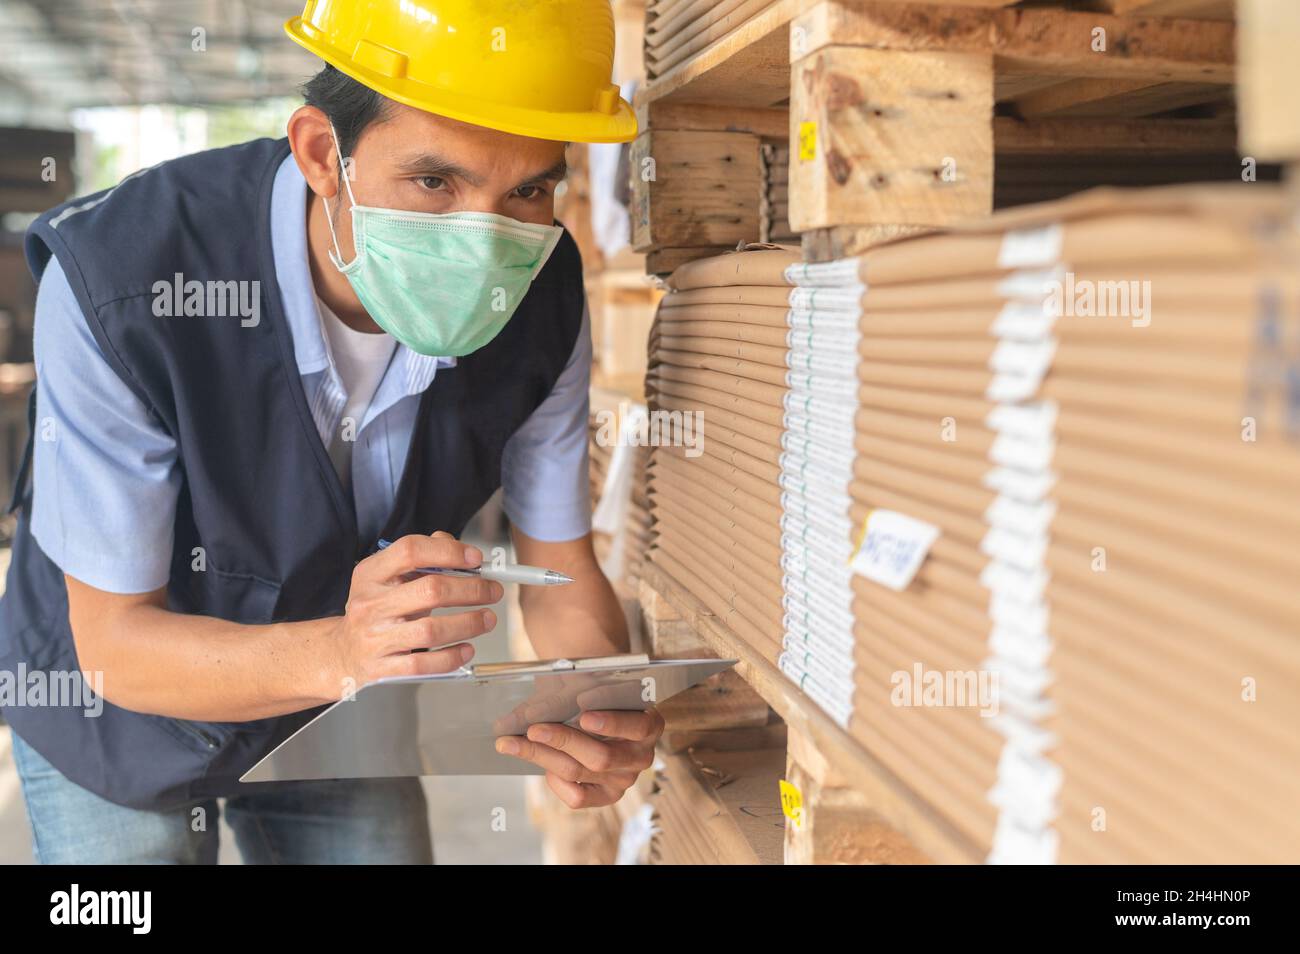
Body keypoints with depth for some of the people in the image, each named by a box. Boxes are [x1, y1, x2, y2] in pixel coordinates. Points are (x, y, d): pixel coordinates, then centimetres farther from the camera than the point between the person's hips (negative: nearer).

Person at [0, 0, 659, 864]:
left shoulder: (542, 298, -23)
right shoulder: (116, 282, -35)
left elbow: (563, 578, -12)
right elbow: (115, 644, -28)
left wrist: (606, 712, -35)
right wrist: (338, 654, -49)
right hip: (120, 716, -2)